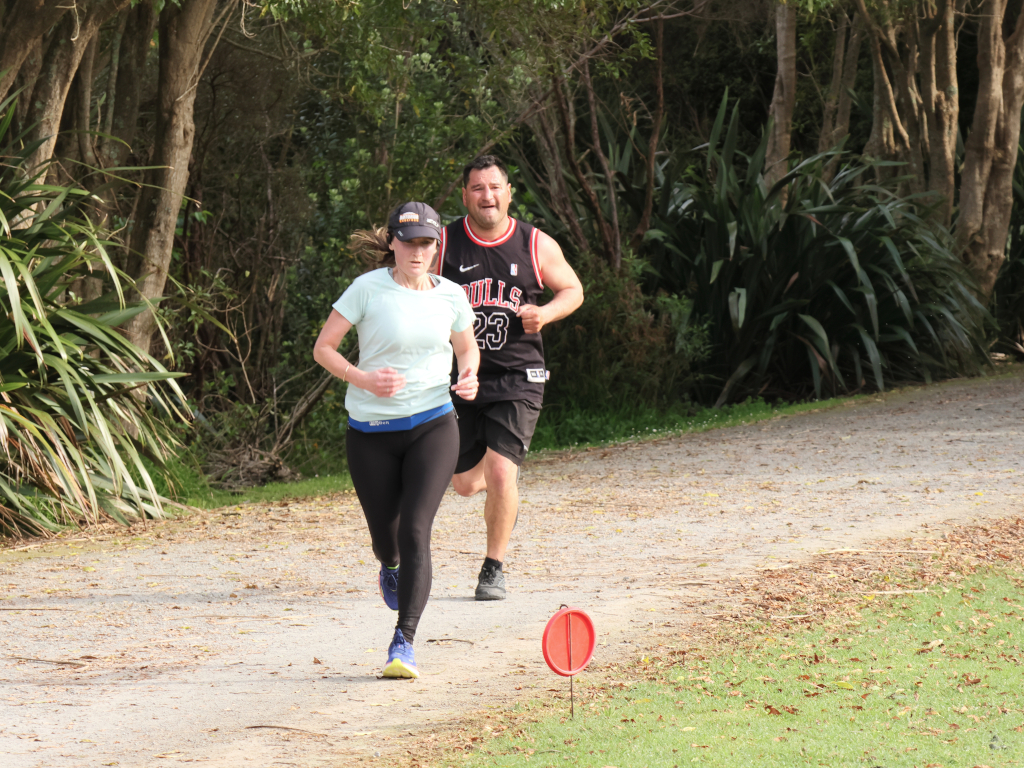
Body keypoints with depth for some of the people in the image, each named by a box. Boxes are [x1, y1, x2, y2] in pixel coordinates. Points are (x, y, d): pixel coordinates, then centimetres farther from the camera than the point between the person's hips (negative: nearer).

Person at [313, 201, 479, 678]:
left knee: (415, 530, -16)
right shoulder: (368, 289, -7)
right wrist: (363, 378, -20)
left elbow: (467, 347, 20)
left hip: (432, 427, 0)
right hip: (371, 432, 0)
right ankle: (390, 568, 50)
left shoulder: (451, 296, 2)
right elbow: (323, 348, -4)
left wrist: (469, 378, -2)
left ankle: (404, 641, -16)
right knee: (385, 533, 11)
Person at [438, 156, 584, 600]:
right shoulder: (444, 244, -2)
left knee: (501, 473, -16)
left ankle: (494, 567, 3)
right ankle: (504, 496, 45)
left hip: (517, 379, -2)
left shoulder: (537, 246, -1)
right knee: (466, 484, 7)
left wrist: (545, 313, -9)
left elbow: (573, 290, 12)